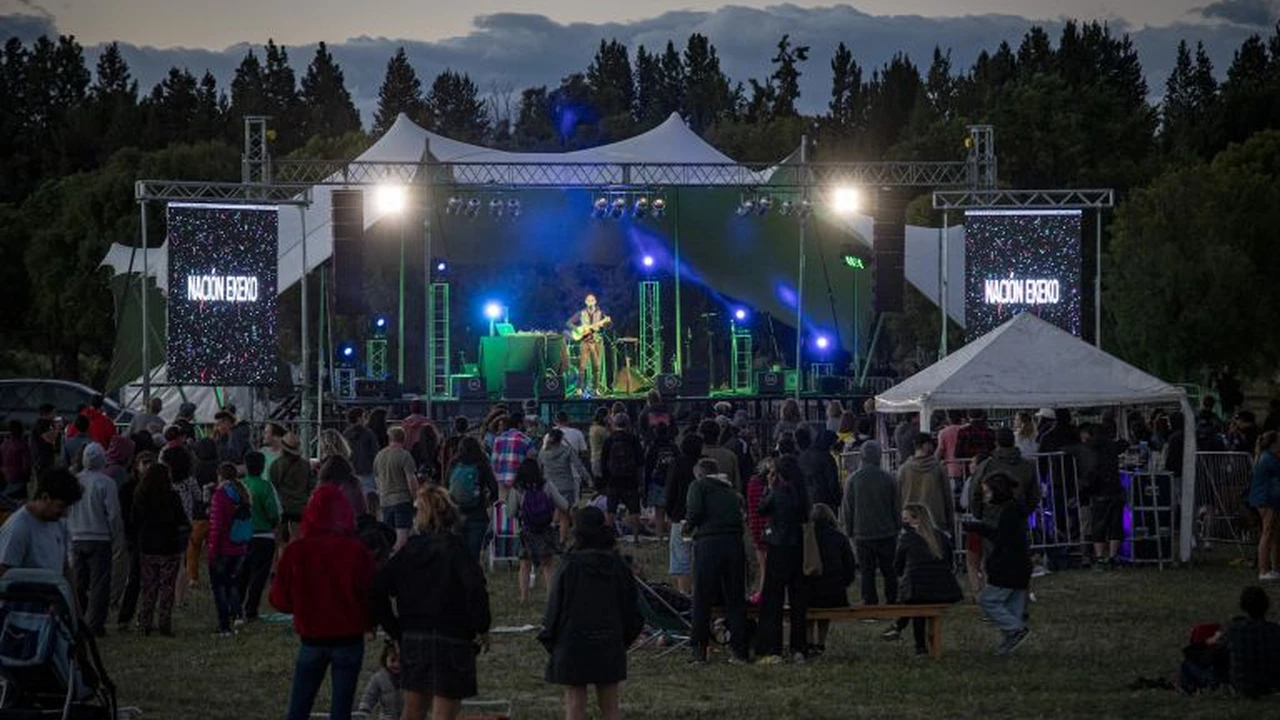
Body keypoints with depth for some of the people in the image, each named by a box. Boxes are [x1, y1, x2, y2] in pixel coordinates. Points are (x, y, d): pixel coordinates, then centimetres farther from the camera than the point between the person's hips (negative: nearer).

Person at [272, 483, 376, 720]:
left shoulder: (296, 552, -7)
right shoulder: (357, 552, -10)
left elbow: (280, 600, -1)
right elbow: (371, 595, -5)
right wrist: (367, 622, 14)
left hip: (312, 638, 1)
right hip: (349, 639, -1)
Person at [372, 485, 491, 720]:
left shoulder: (409, 550, 4)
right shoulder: (455, 549, -10)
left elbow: (378, 592, 1)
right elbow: (475, 588, -24)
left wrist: (396, 631, 8)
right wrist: (481, 629, -11)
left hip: (413, 639, 5)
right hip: (452, 639, -5)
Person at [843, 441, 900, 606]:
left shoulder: (853, 479, -6)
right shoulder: (888, 478, -5)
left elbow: (846, 509, -1)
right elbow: (897, 507, 1)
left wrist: (849, 531, 10)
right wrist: (897, 528, 13)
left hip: (862, 535, -1)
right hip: (887, 533, 1)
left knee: (867, 572, 5)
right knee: (889, 570, 11)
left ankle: (869, 601, 4)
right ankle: (891, 600, 14)